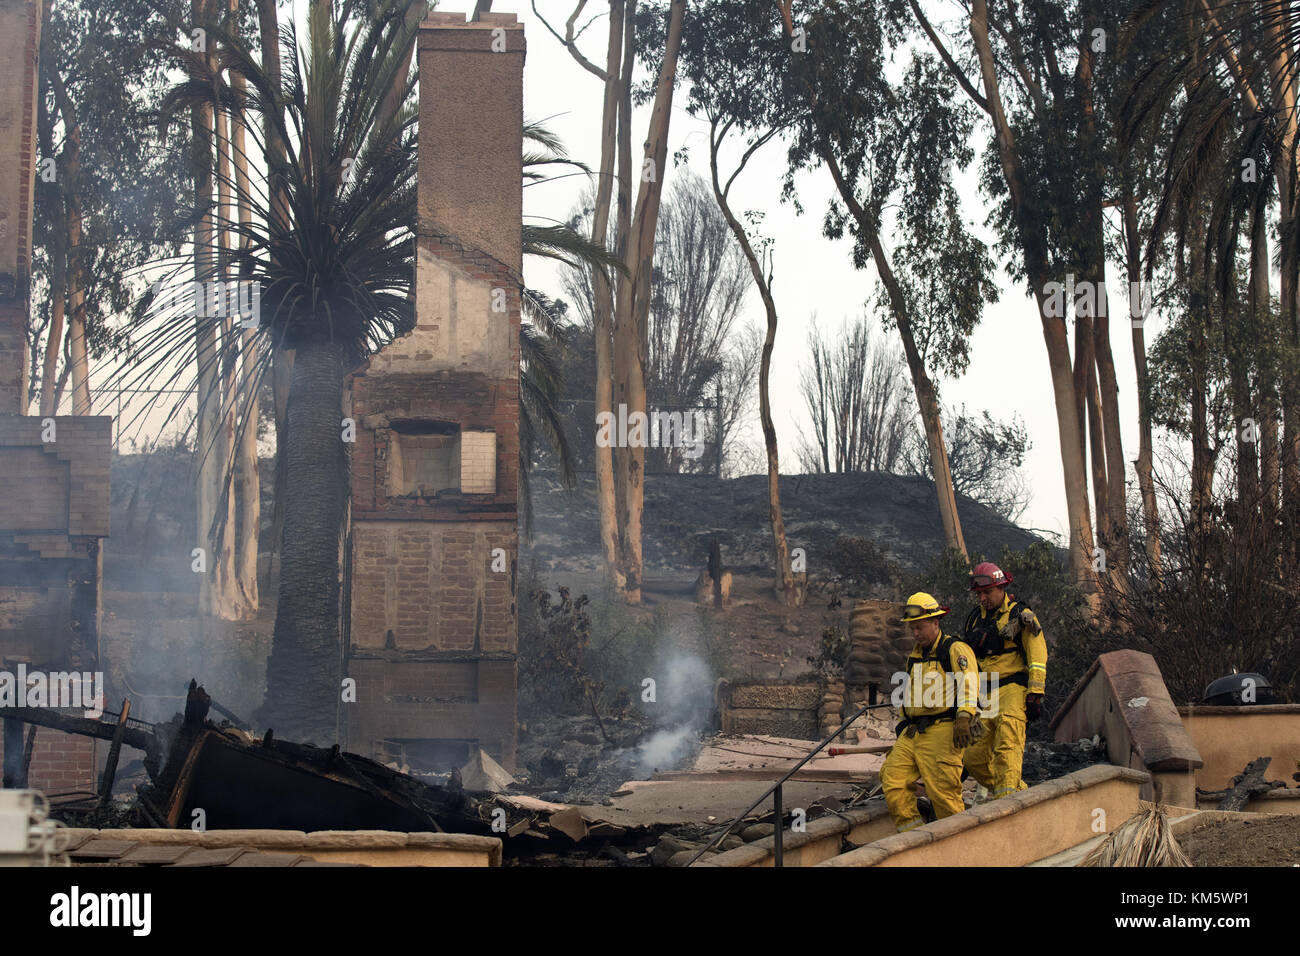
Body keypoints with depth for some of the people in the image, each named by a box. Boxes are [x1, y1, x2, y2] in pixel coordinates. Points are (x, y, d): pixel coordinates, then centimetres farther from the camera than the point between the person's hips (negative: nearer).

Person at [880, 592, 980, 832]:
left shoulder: (955, 650, -1)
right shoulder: (914, 655, 24)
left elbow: (968, 681, -16)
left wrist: (964, 717, -30)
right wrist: (905, 726, 28)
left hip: (941, 731, -7)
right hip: (912, 733, 8)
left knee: (942, 793, -12)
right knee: (892, 785, -7)